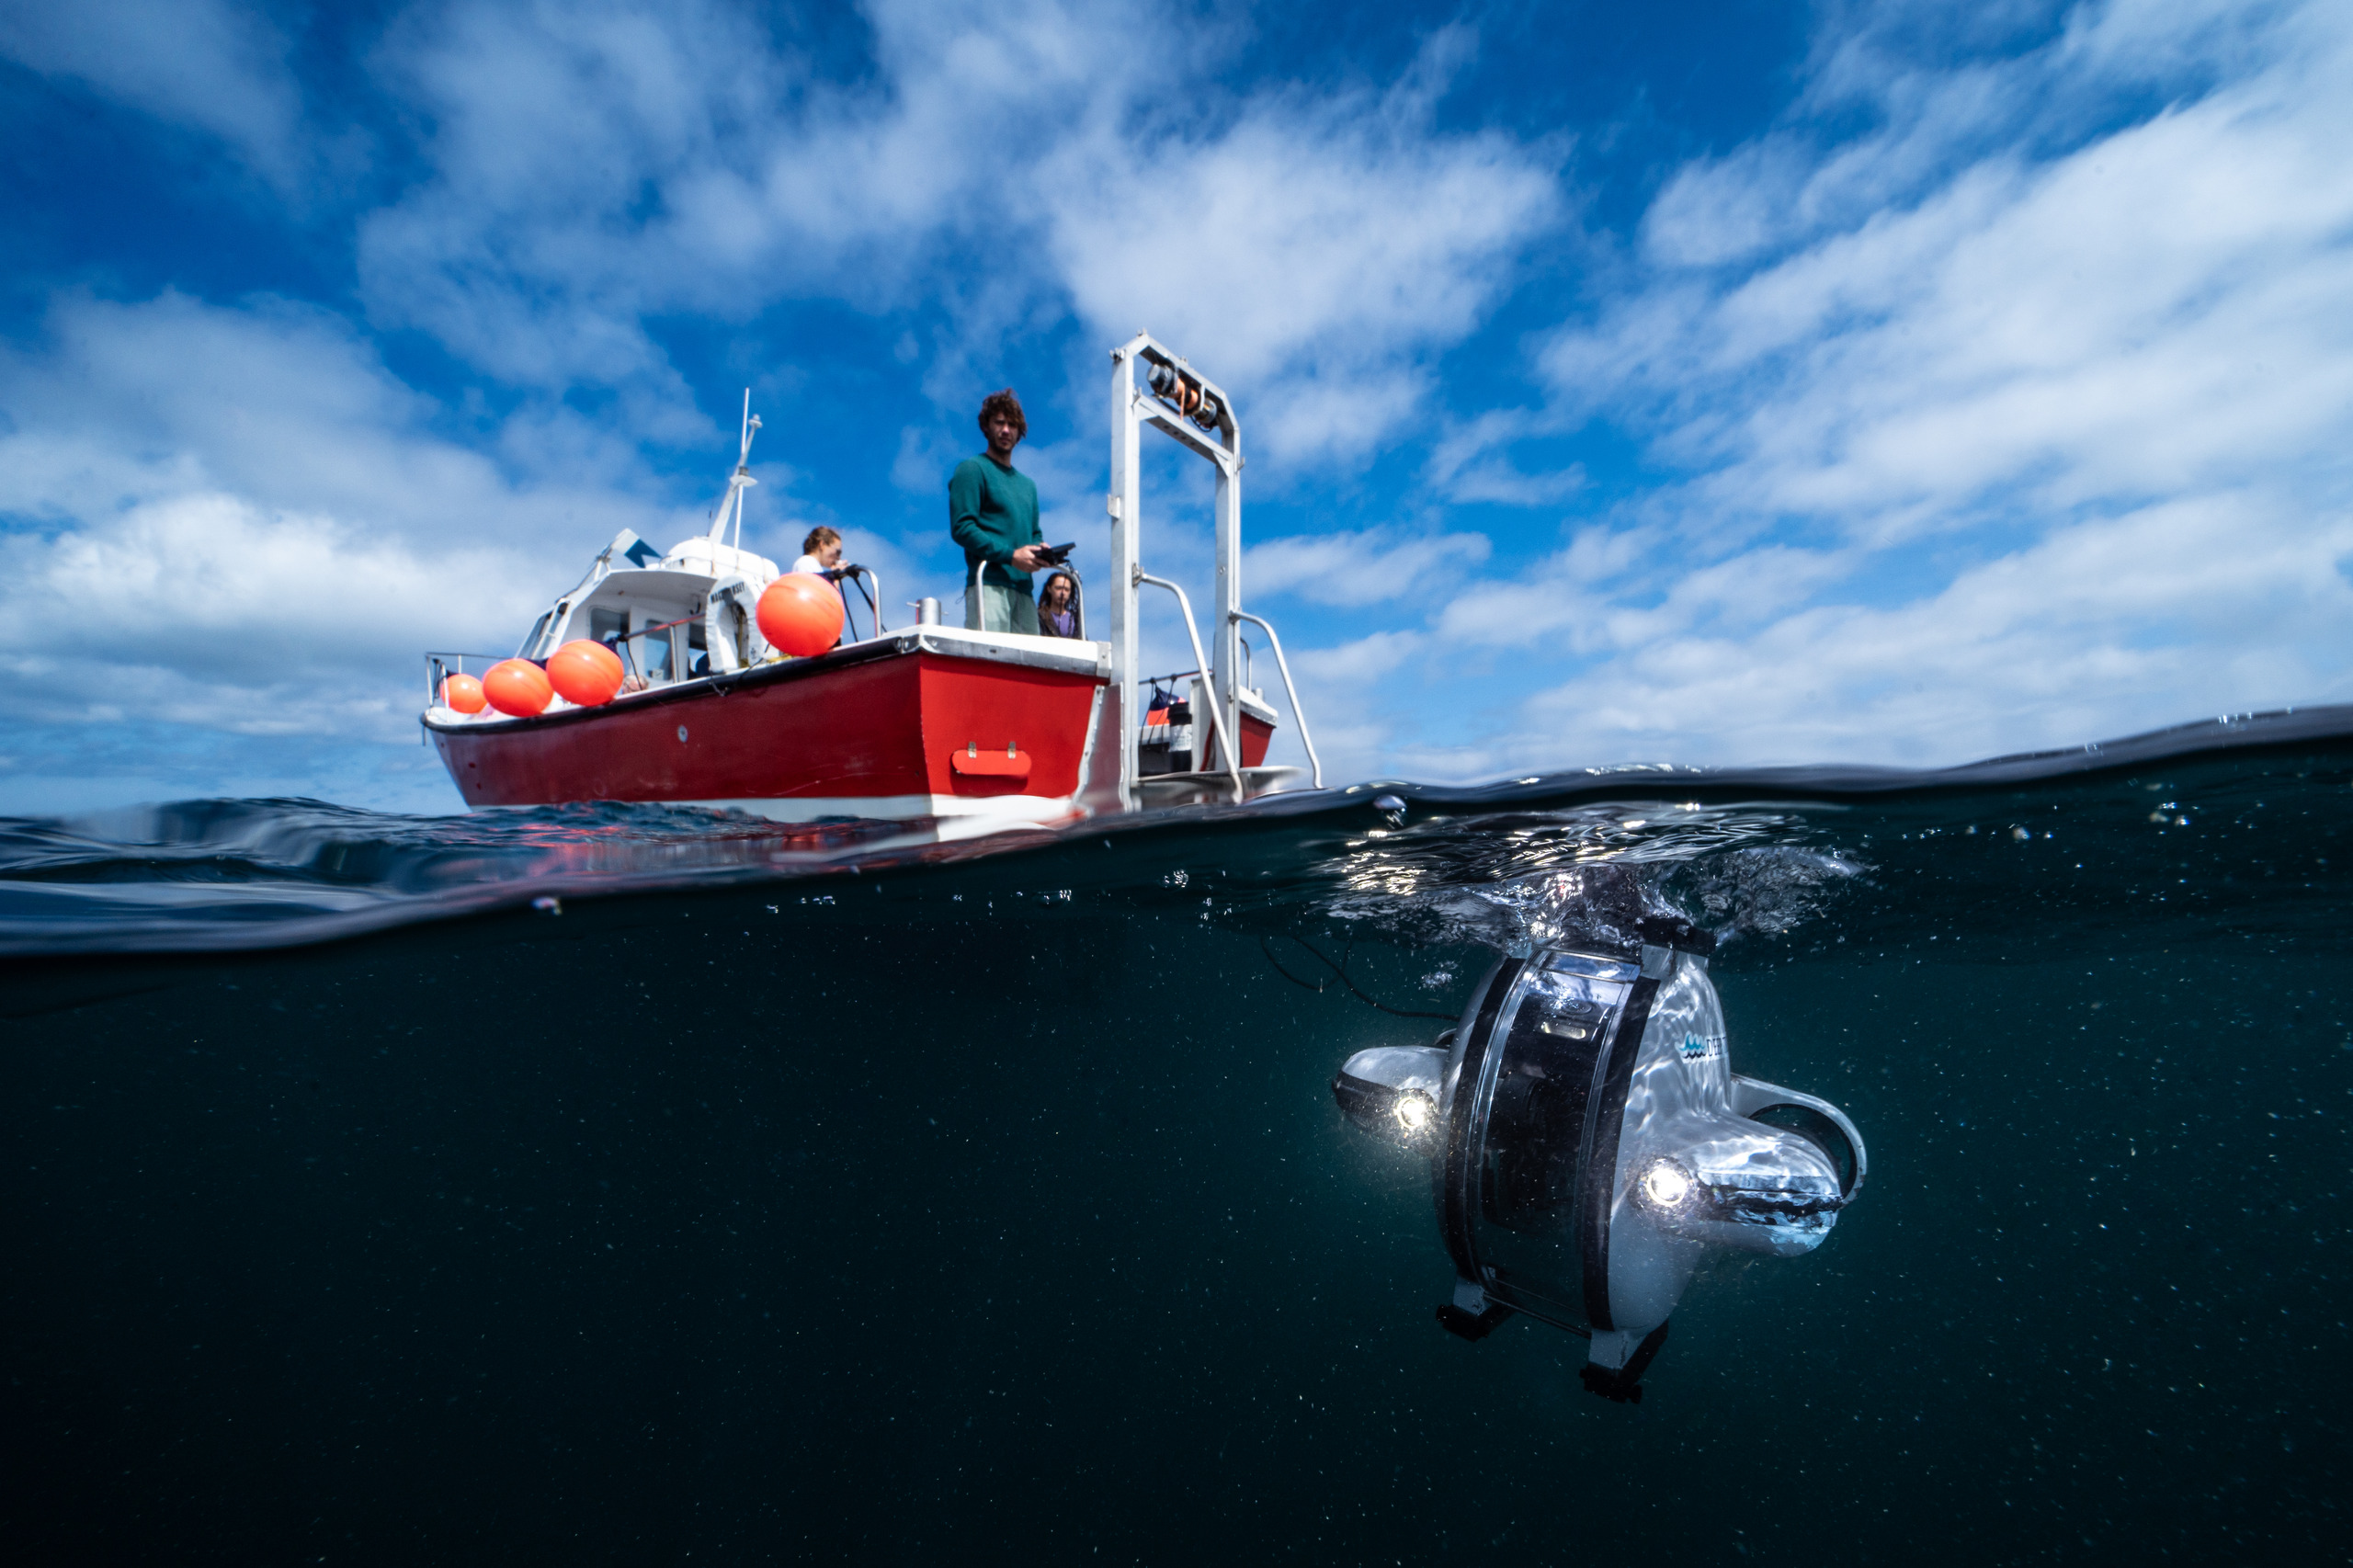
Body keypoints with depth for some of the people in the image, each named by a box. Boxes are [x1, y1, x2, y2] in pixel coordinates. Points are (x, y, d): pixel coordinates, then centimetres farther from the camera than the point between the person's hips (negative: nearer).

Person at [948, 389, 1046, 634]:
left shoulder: (1027, 484, 27)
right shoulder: (972, 469, 5)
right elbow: (962, 527, -6)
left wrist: (1041, 550, 3)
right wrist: (1011, 555, -14)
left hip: (1023, 588, 6)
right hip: (988, 584, -6)